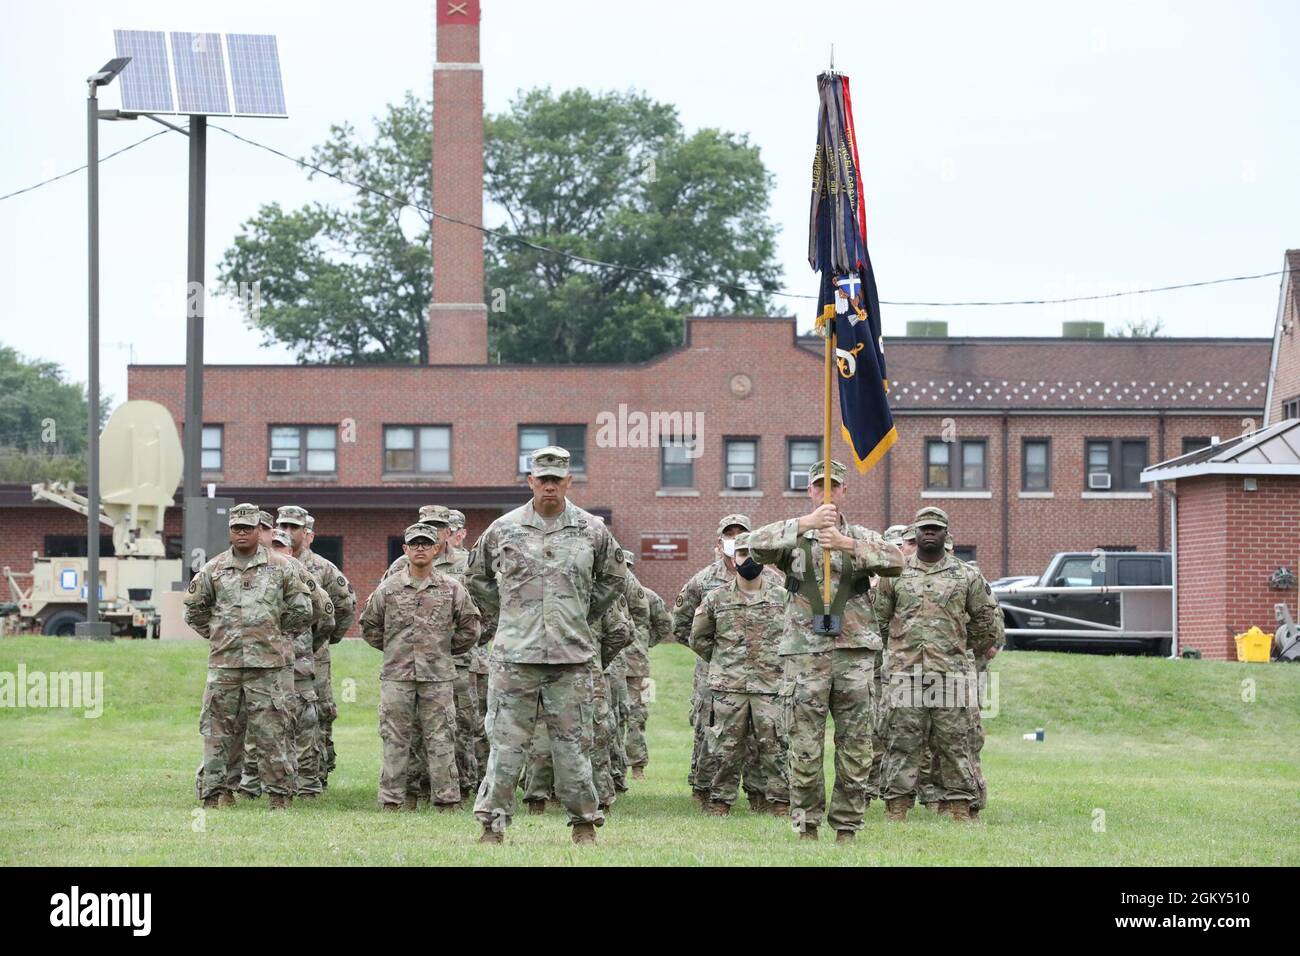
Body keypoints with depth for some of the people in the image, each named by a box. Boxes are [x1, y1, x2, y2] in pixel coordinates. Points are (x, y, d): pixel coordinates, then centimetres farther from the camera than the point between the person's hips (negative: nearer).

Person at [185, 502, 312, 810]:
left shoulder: (280, 568, 6)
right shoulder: (213, 570, 9)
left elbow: (301, 610, 10)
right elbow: (194, 608, 19)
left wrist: (277, 635, 10)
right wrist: (216, 634, 13)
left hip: (269, 664, -2)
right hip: (224, 663, 2)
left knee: (271, 729, -3)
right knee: (218, 727, 1)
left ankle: (279, 793, 2)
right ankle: (217, 790, 7)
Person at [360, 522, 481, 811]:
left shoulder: (452, 589, 5)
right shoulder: (388, 589, 5)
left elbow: (469, 627, 13)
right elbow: (369, 626, 16)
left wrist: (445, 650, 11)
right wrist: (393, 648, 12)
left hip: (438, 677, 0)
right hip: (397, 676, 0)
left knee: (440, 741, 1)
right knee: (395, 741, 2)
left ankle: (447, 799, 4)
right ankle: (392, 800, 6)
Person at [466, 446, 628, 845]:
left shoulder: (592, 531, 5)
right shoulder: (503, 530, 4)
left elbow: (613, 578, 22)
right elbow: (478, 577, 19)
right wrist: (505, 615, 12)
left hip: (572, 657, 0)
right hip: (515, 657, 0)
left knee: (572, 743, 4)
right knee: (506, 741, -1)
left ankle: (584, 823, 12)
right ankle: (492, 823, 3)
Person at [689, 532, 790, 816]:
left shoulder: (782, 597, 4)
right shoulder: (716, 599, 6)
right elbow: (699, 639, 16)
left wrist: (779, 662, 7)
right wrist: (723, 661, 11)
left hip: (771, 686, -1)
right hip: (728, 687, 1)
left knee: (775, 747, -1)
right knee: (725, 747, 2)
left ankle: (781, 801, 6)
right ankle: (720, 800, 12)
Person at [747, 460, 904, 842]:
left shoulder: (862, 538, 13)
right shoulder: (795, 537, 8)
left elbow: (895, 560, -8)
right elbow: (757, 545, -13)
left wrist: (848, 545, -22)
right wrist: (806, 523, -25)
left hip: (855, 653, 1)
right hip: (805, 653, -1)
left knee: (856, 748, 2)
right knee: (805, 749, -2)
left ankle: (847, 827, 9)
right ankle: (807, 825, 7)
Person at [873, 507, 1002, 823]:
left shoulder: (967, 577, 8)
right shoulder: (895, 575, 9)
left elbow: (987, 618, 18)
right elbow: (878, 618, 15)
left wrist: (976, 649, 22)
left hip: (951, 675, 0)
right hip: (906, 675, 0)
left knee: (955, 744, 0)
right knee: (902, 744, -2)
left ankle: (959, 809, 4)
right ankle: (895, 808, 1)